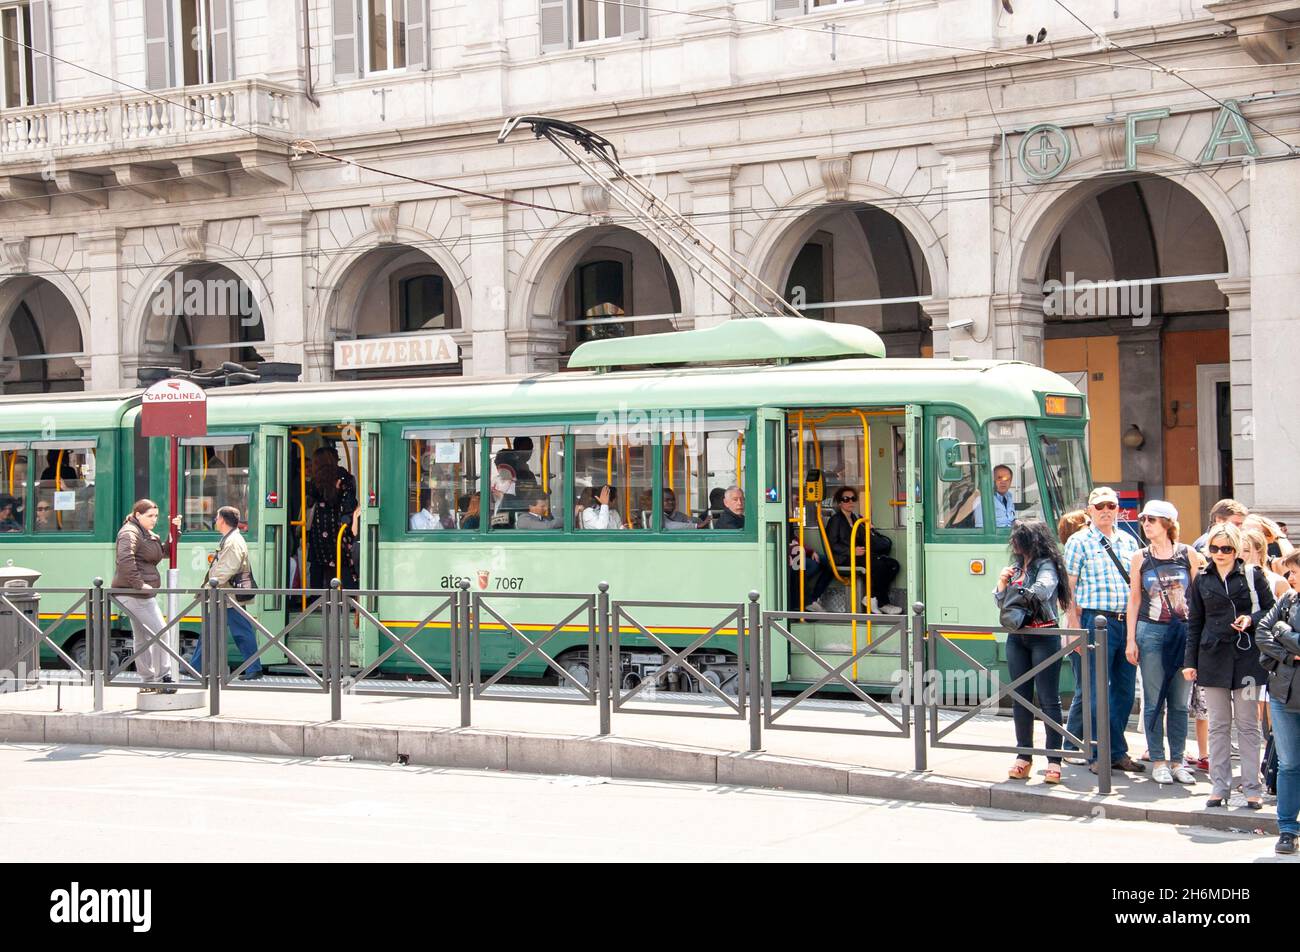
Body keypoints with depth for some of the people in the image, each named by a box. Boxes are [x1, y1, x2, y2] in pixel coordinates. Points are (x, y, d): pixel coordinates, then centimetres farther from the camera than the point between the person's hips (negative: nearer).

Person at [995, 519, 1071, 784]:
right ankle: (1023, 756, 14)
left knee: (1049, 699, -5)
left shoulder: (1046, 565, -5)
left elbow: (1043, 589, -24)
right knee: (1020, 698, 8)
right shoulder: (1016, 567, 16)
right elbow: (1001, 602, 17)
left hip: (1043, 636, -7)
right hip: (1017, 637, 7)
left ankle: (1054, 760, -4)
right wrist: (1002, 583, 0)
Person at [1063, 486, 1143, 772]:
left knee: (1124, 689, 7)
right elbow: (1069, 588, -3)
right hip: (1095, 621, -5)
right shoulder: (1079, 541, 1)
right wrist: (1075, 627, -10)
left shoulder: (1129, 542, 16)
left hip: (1127, 623, 5)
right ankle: (1100, 754, 5)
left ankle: (1116, 753, 16)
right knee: (1094, 691, -2)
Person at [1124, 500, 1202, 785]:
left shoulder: (1188, 554, 3)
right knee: (1154, 701, 1)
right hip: (1151, 632, 0)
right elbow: (1134, 600, 7)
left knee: (1180, 702, 5)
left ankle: (1177, 761, 12)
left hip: (1184, 632, 0)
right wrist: (1131, 640, 2)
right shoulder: (1140, 558, 4)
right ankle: (1158, 762, 7)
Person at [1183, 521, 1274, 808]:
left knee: (1248, 725, 2)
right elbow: (1194, 622, 11)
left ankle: (1252, 788, 7)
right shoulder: (1202, 580, 8)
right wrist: (1190, 661, 7)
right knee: (1218, 726, 6)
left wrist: (1252, 620, -16)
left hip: (1246, 656, -2)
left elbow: (1271, 610, 5)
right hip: (1213, 657, 2)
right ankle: (1219, 787, 11)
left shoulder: (1252, 575, 0)